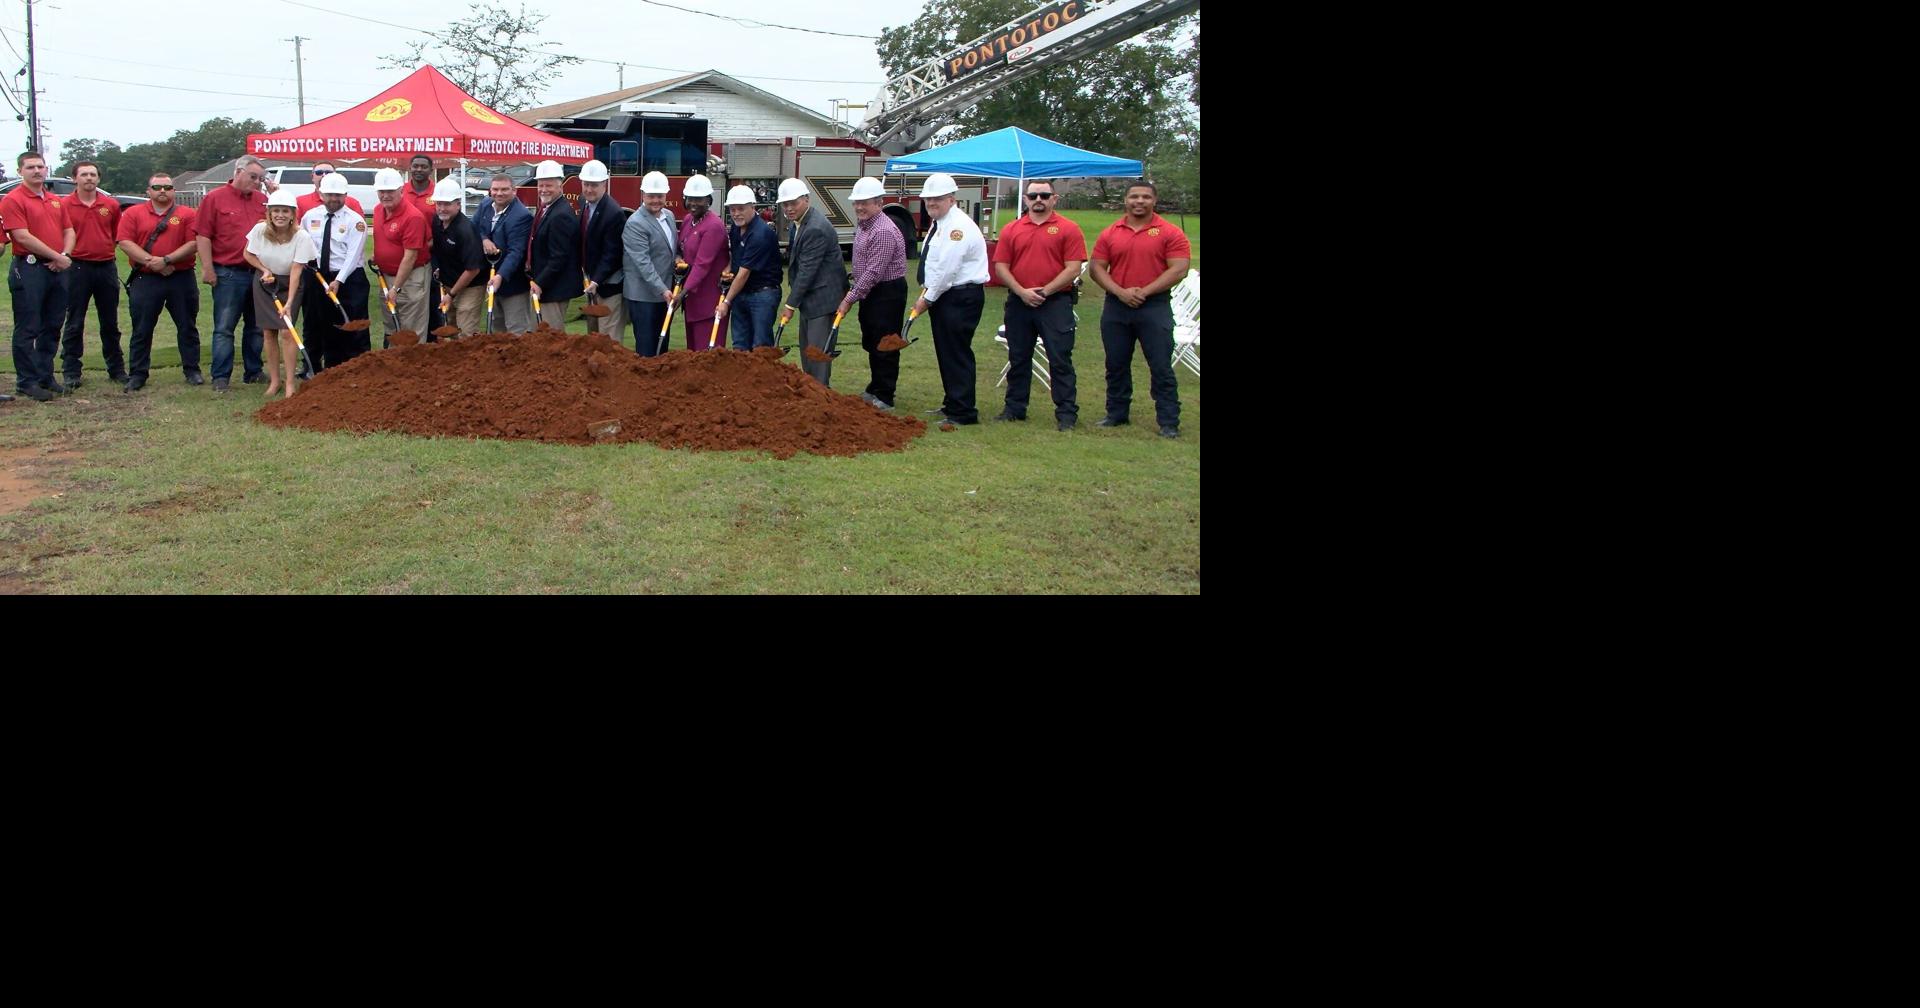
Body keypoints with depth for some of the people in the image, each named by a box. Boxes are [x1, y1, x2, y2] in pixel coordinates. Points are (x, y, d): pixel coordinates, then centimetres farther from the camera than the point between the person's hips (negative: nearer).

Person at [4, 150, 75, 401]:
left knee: (52, 326, 12)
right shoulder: (13, 200, -8)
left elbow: (68, 230, 16)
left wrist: (65, 255, -3)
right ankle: (27, 381, 3)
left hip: (57, 268, 7)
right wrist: (56, 257, -14)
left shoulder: (55, 200, 15)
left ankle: (45, 376, 22)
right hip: (29, 268, -7)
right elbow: (23, 237, -16)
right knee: (28, 329, -2)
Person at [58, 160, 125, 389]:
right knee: (74, 323, 2)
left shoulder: (111, 205, 7)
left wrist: (106, 249, 4)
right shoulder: (64, 205, -3)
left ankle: (116, 369, 20)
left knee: (110, 323, 11)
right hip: (77, 267, -3)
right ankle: (72, 372, 7)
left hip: (106, 266, 3)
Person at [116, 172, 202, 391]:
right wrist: (151, 262, -15)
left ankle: (192, 370, 18)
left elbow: (193, 244, -6)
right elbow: (125, 242, -4)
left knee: (187, 327, 8)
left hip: (181, 279, 0)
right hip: (145, 280, 0)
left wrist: (166, 260, -15)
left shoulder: (187, 214, 4)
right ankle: (137, 375, 10)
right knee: (141, 330, 4)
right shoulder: (133, 213, 6)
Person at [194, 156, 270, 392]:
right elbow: (202, 236, -6)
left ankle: (253, 372, 21)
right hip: (228, 274, -5)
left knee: (256, 326, 12)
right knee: (224, 328, -2)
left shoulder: (263, 200, 11)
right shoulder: (214, 199, -3)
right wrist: (207, 268, -11)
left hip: (259, 273, 5)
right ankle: (220, 378, 0)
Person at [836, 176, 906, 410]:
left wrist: (850, 298, -19)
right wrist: (853, 294, 13)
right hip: (869, 292, 10)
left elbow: (873, 272, -24)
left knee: (884, 346, -3)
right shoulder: (861, 225, 10)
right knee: (870, 344, 17)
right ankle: (874, 390, 29)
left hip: (887, 293, -10)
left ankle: (884, 398, 3)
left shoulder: (884, 231, -22)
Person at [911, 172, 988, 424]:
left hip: (961, 298, -10)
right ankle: (952, 404, 27)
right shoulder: (937, 224, 15)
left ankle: (963, 413, -4)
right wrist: (926, 291, 6)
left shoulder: (959, 227, -17)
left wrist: (928, 299, -14)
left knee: (957, 353, -8)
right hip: (941, 296, 10)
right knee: (944, 352, 16)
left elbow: (946, 268, -21)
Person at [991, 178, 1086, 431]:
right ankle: (1015, 407, 22)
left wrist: (1045, 291, -12)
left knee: (1060, 360, -3)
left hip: (1055, 303, -4)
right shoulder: (1011, 230, 9)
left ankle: (1066, 412, 1)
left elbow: (1073, 269, -7)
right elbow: (1001, 267, 4)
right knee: (1018, 359, 12)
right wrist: (1021, 291, -10)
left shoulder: (1068, 229, -1)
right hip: (1018, 303, 4)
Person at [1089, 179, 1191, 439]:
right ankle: (1116, 414, 25)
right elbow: (1097, 268, 3)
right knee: (1116, 365, 12)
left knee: (1161, 367, -3)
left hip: (1154, 307, -4)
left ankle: (1169, 423, -1)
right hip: (1115, 307, 4)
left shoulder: (1170, 234, -3)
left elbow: (1178, 270, -10)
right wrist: (1120, 292, -13)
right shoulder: (1110, 234, 7)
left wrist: (1144, 292, -14)